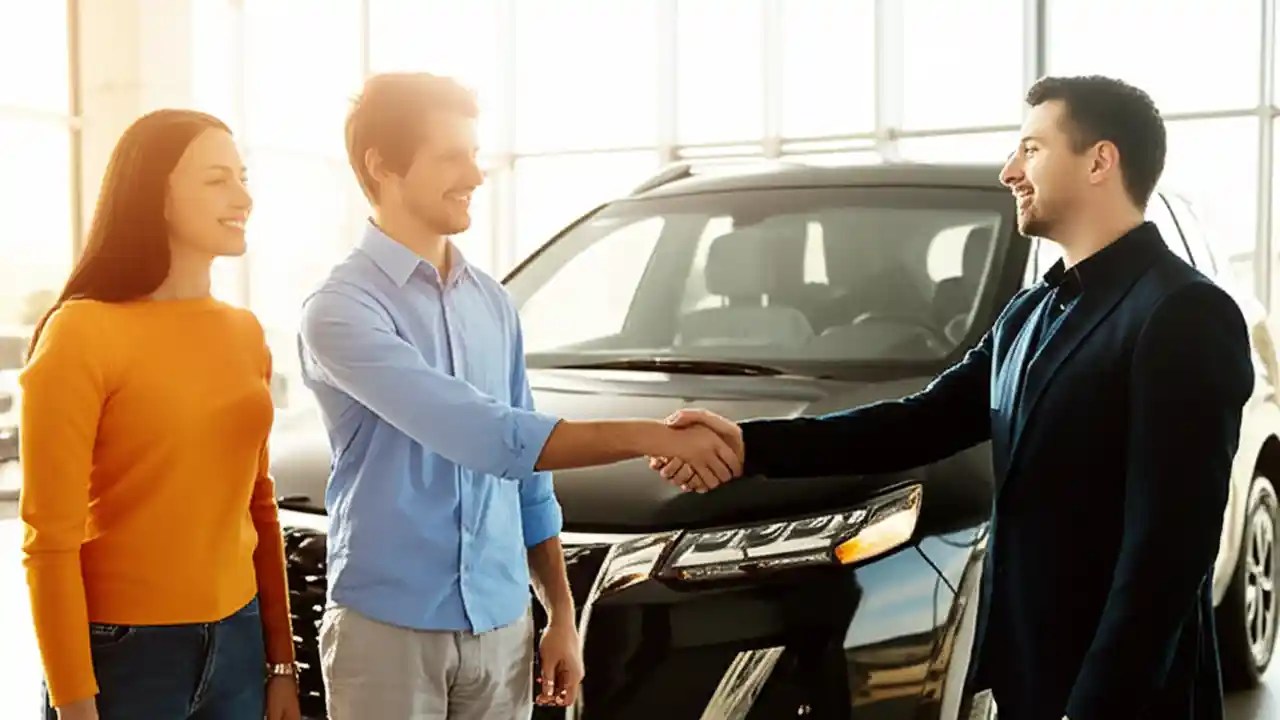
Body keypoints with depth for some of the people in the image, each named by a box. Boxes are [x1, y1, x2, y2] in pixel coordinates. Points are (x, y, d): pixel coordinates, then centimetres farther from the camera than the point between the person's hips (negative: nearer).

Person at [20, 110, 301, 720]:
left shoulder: (245, 333, 7)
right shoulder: (82, 333, -12)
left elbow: (257, 505, 10)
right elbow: (50, 542, -13)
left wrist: (281, 659, 10)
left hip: (237, 642, 6)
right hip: (121, 652, -5)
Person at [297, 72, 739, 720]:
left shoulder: (492, 303, 9)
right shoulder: (340, 309, -13)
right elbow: (484, 436, -22)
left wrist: (561, 614, 12)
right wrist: (654, 437, -23)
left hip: (502, 623, 6)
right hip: (389, 626, -5)